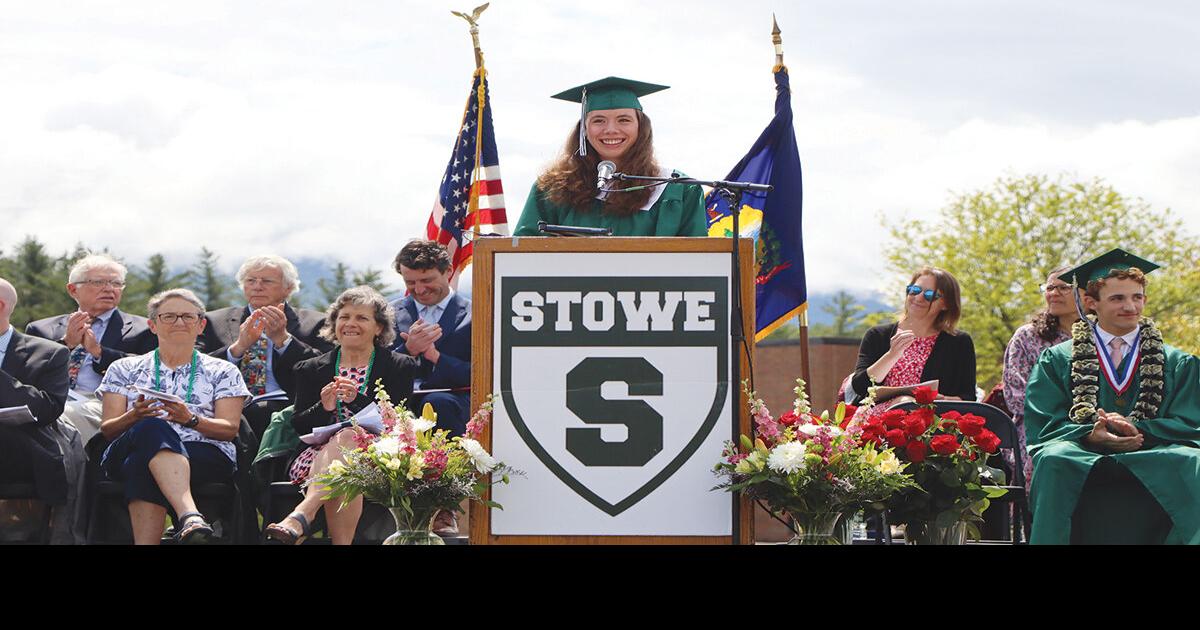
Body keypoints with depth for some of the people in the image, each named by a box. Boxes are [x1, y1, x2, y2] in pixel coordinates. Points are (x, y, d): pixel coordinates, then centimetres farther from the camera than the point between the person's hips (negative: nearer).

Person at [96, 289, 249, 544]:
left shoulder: (222, 372, 20)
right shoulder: (124, 369, 22)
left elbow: (230, 429, 8)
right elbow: (107, 430, 13)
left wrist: (190, 419, -12)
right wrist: (134, 416, -10)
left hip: (205, 456, 0)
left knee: (142, 465, -36)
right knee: (152, 428, -39)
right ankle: (190, 515, -61)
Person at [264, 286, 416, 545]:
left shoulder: (399, 367, 14)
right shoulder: (311, 369, 22)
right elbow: (298, 427, 13)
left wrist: (357, 399, -14)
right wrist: (323, 407, -10)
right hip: (318, 454, 2)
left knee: (347, 437, -39)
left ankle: (301, 516, -59)